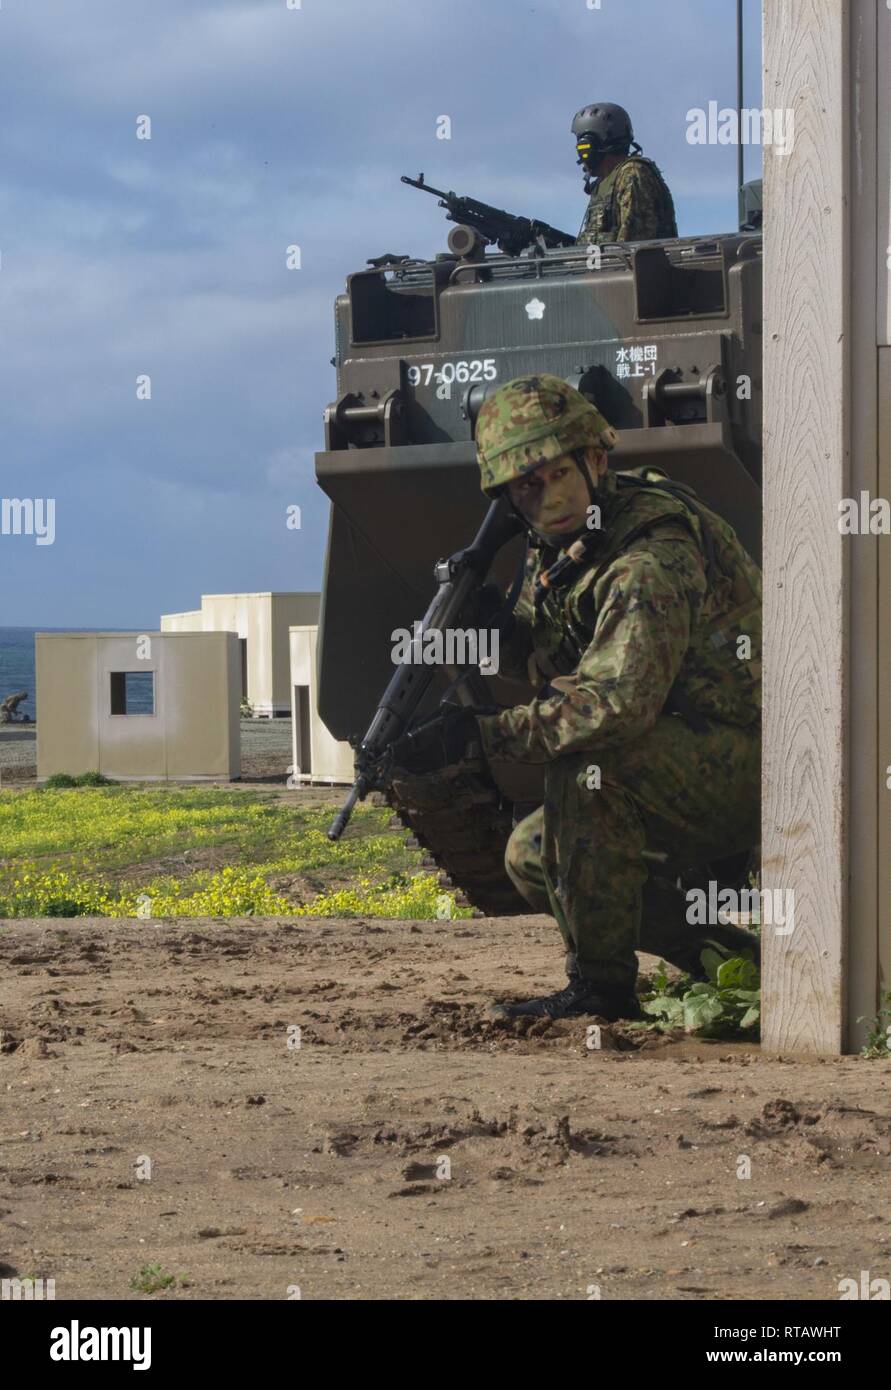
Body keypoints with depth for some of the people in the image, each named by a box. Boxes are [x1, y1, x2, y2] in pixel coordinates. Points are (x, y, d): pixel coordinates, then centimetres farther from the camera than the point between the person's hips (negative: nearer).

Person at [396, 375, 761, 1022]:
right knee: (530, 856, 9)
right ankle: (718, 954, 11)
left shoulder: (653, 557, -26)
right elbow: (534, 654, 10)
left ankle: (600, 985, -23)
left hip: (747, 767, -10)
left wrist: (480, 732, -34)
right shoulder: (557, 549, 6)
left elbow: (618, 704, -37)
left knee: (587, 758, -31)